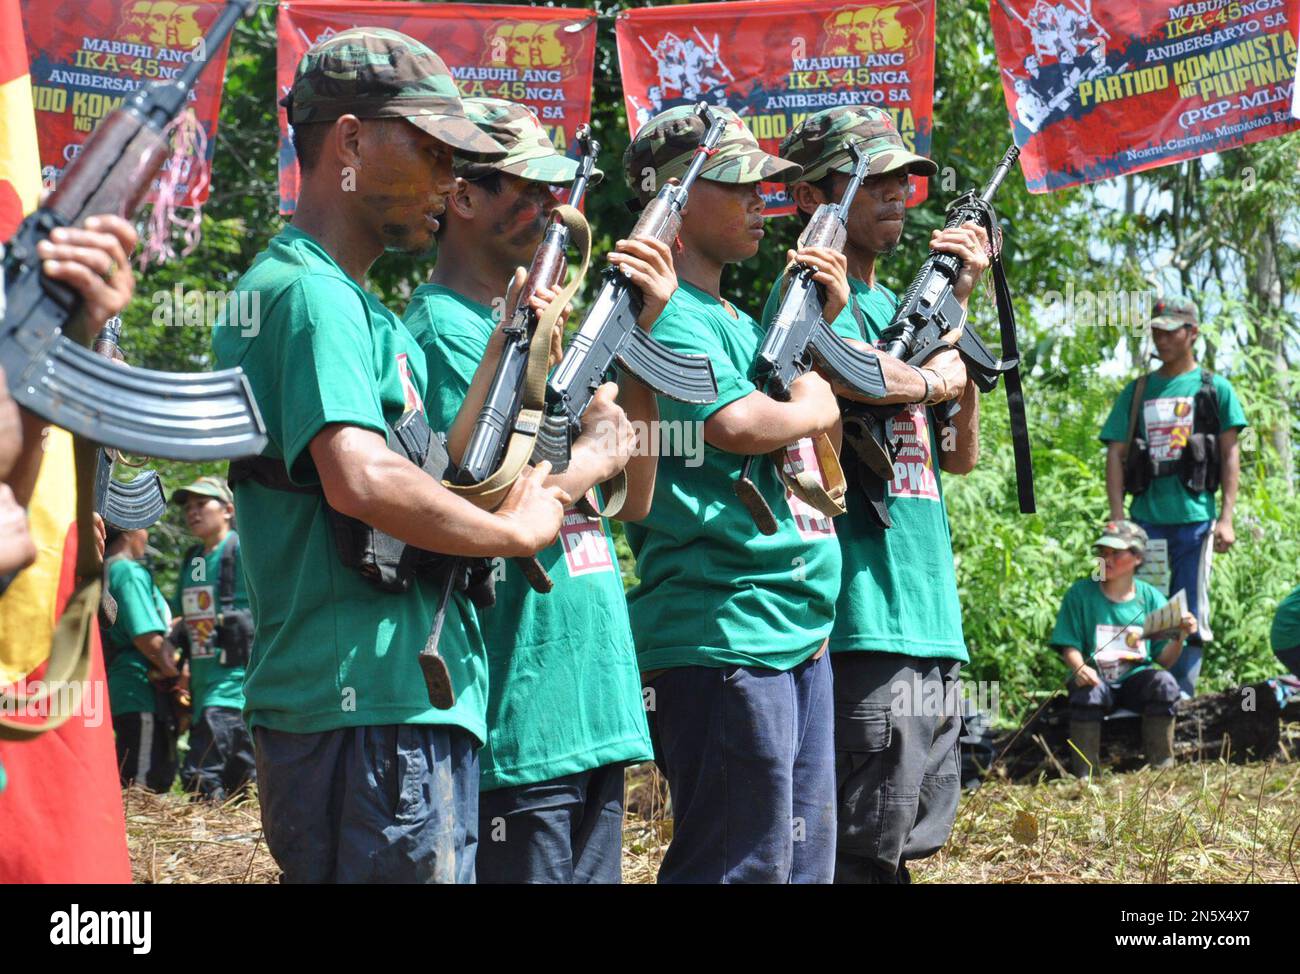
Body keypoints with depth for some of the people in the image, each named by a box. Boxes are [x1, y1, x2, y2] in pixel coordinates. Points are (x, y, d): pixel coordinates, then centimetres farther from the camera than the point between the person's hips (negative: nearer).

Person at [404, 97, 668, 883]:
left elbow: (634, 500, 14)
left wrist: (644, 336, 6)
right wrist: (601, 448, -5)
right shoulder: (446, 328, -9)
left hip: (593, 711, 9)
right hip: (514, 723, -9)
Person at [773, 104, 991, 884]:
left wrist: (957, 307, 9)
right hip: (868, 618, -9)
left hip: (931, 616, 9)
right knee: (865, 855, -8)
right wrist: (932, 379, -10)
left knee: (912, 840, 14)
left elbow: (960, 455, 15)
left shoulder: (897, 305, 20)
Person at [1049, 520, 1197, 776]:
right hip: (1096, 678, -1)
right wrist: (1079, 669, -22)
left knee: (1164, 682, -30)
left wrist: (1179, 638, -15)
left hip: (1137, 680, 1)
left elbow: (1164, 660, 5)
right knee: (1088, 692, -35)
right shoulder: (1080, 593, 5)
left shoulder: (1151, 598, 7)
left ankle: (1161, 766, -17)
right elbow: (1069, 646, 0)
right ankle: (1085, 773, -24)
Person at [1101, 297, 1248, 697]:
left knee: (1190, 616, 0)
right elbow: (1116, 454, 10)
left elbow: (1230, 454, 4)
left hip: (1196, 518, -2)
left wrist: (1227, 518, -4)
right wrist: (1117, 518, 0)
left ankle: (1182, 697, 4)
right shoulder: (1137, 391, 13)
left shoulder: (1215, 388, 8)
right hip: (1146, 518, 2)